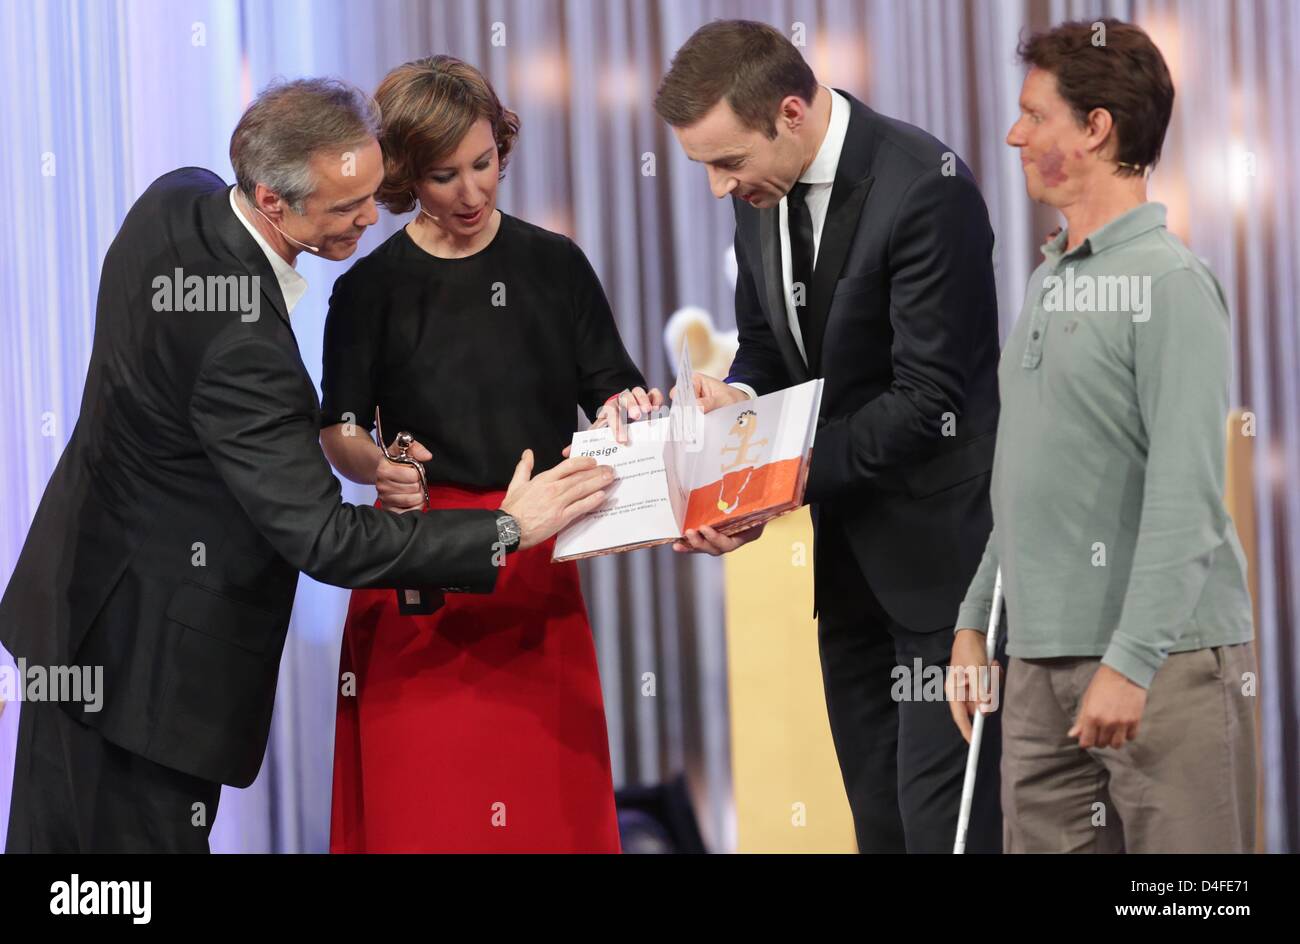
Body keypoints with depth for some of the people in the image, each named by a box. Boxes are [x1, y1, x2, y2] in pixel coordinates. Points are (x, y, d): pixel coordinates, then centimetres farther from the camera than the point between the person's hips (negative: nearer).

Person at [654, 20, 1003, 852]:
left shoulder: (923, 187, -21)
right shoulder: (762, 192, 4)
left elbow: (928, 398, -22)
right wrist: (738, 397, -6)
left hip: (939, 540, -8)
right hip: (849, 549, 8)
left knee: (941, 813, -10)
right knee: (878, 811, 11)